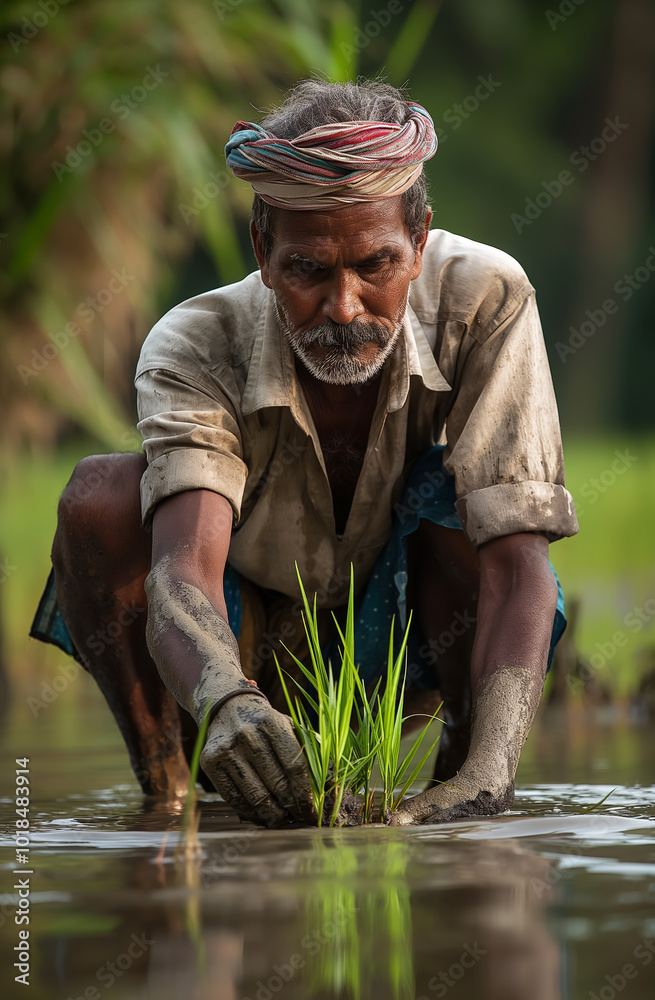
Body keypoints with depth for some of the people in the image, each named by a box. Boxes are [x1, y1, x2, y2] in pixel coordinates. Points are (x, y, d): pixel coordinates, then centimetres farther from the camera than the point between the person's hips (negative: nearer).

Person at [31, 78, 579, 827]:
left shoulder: (484, 301, -26)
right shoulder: (196, 347, -27)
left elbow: (516, 565, -32)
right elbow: (181, 574, -43)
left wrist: (488, 771, -49)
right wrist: (226, 701, -67)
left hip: (403, 648, 0)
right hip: (241, 650, 0)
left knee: (452, 491, -31)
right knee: (99, 495, -29)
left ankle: (456, 775, -16)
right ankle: (164, 790, -14)